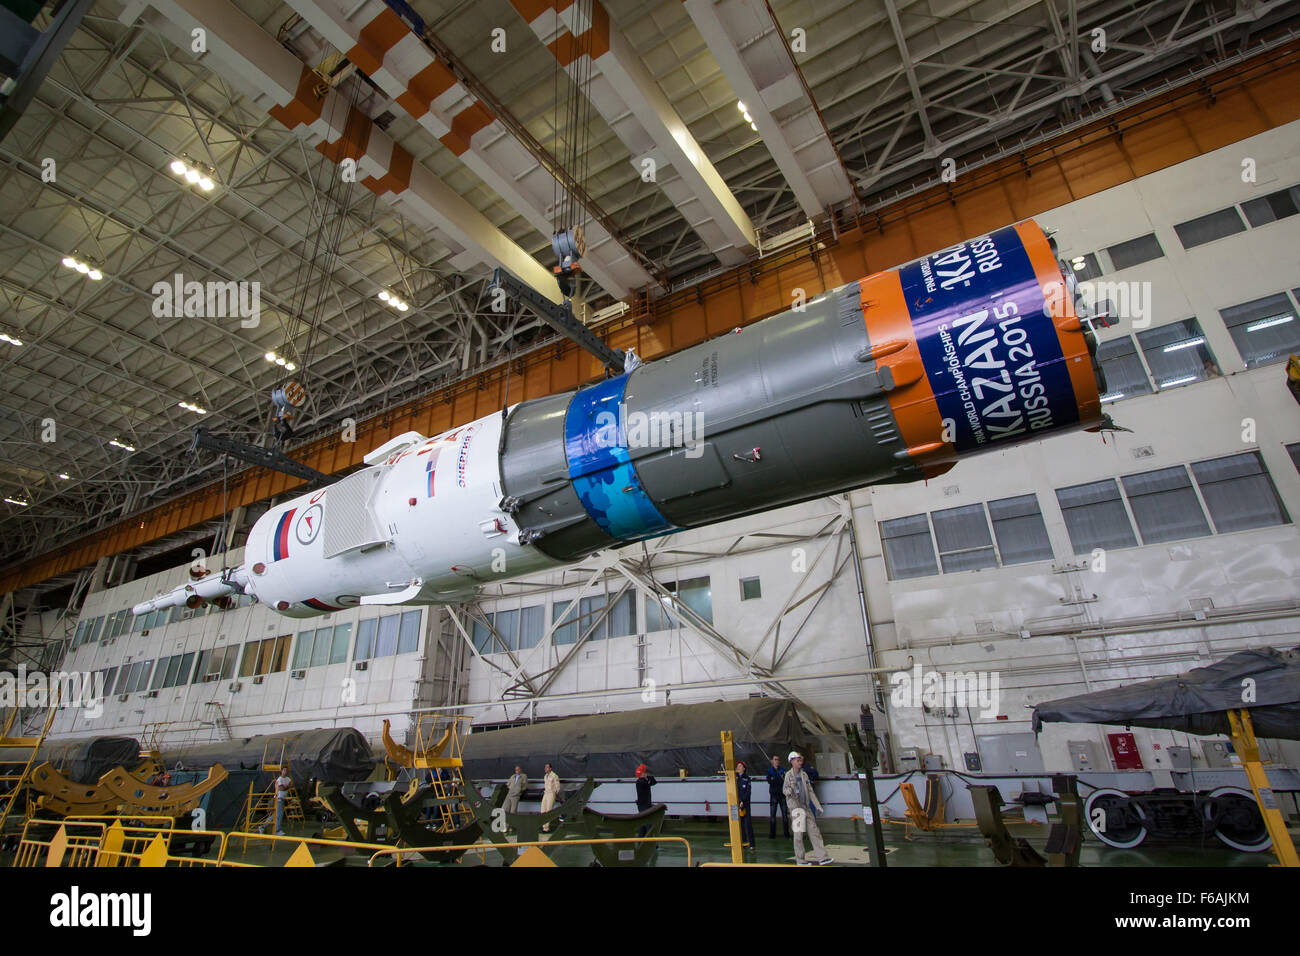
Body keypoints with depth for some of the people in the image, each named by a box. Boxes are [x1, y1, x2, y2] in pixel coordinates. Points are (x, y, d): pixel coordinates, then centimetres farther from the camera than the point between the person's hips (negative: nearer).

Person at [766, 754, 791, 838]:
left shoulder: (783, 770, 6)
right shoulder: (769, 770, 4)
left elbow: (785, 781, -6)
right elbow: (769, 781, -10)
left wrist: (774, 780, -13)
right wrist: (781, 780, -14)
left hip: (782, 794, 1)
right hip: (773, 795, -1)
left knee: (785, 814, 3)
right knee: (772, 815, -1)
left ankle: (787, 833, 13)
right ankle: (772, 834, 6)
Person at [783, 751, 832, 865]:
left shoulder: (804, 775, 12)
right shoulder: (789, 775, -4)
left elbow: (810, 792, 14)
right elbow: (784, 788, -10)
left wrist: (818, 806, 11)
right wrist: (788, 791, -34)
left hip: (806, 806, 5)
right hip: (795, 805, -5)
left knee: (814, 830, 2)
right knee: (798, 832, -3)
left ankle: (821, 856, 5)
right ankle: (800, 859, 7)